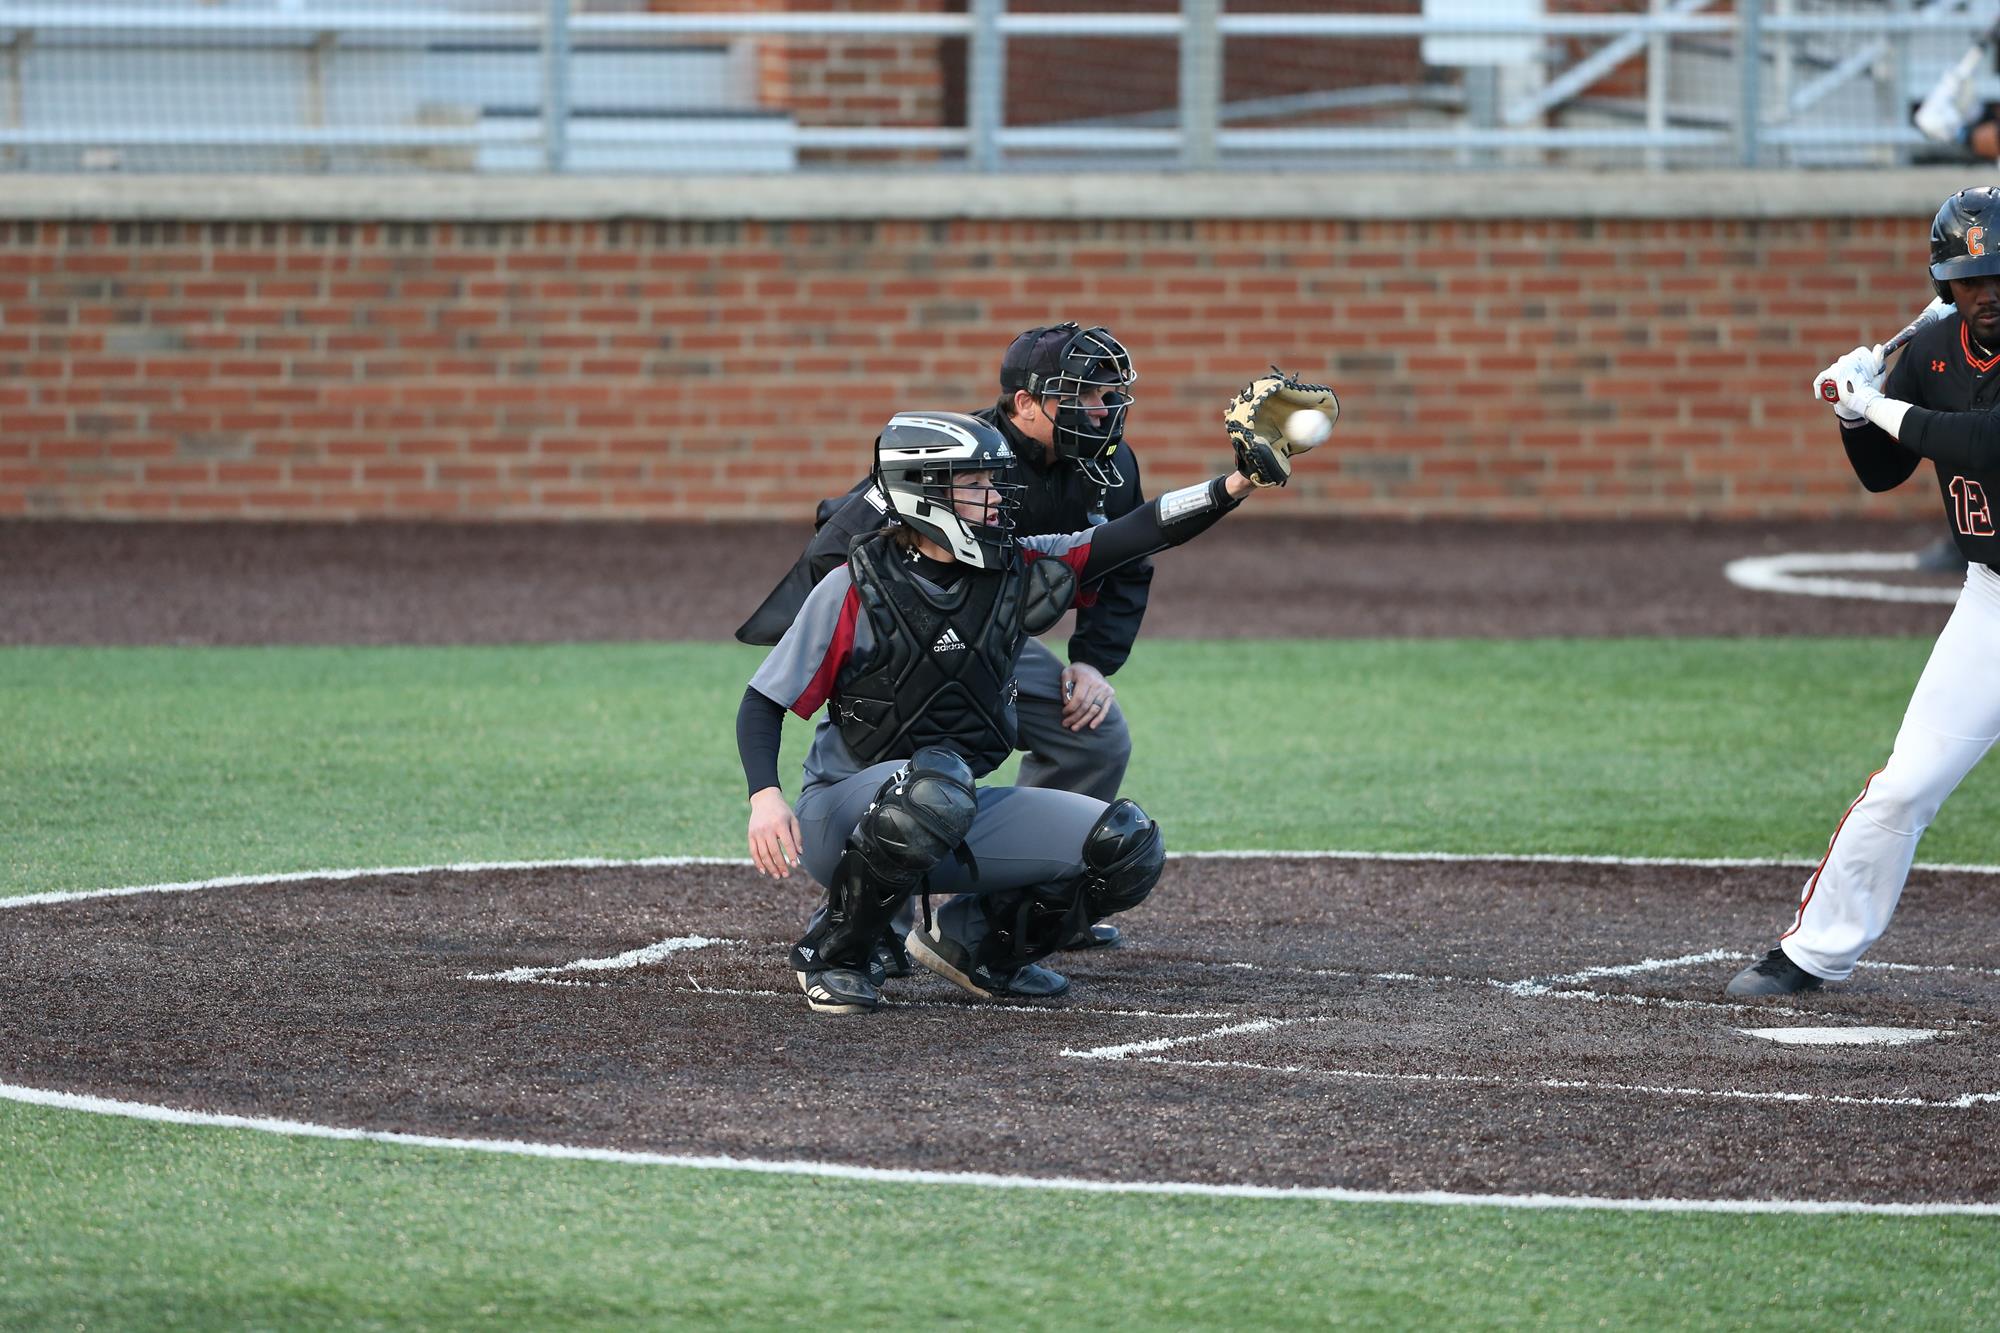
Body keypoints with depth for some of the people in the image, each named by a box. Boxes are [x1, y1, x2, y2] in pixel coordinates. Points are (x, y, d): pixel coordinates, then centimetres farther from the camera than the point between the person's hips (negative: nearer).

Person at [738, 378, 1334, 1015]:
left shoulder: (1015, 572, 1)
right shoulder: (854, 590, -13)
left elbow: (1135, 536, -5)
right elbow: (764, 702, -9)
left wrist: (1243, 480, -17)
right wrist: (765, 798, -27)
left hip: (956, 820, 6)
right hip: (846, 811, -6)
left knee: (1127, 845, -9)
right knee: (939, 778, -40)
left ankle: (971, 937, 11)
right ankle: (833, 952, -17)